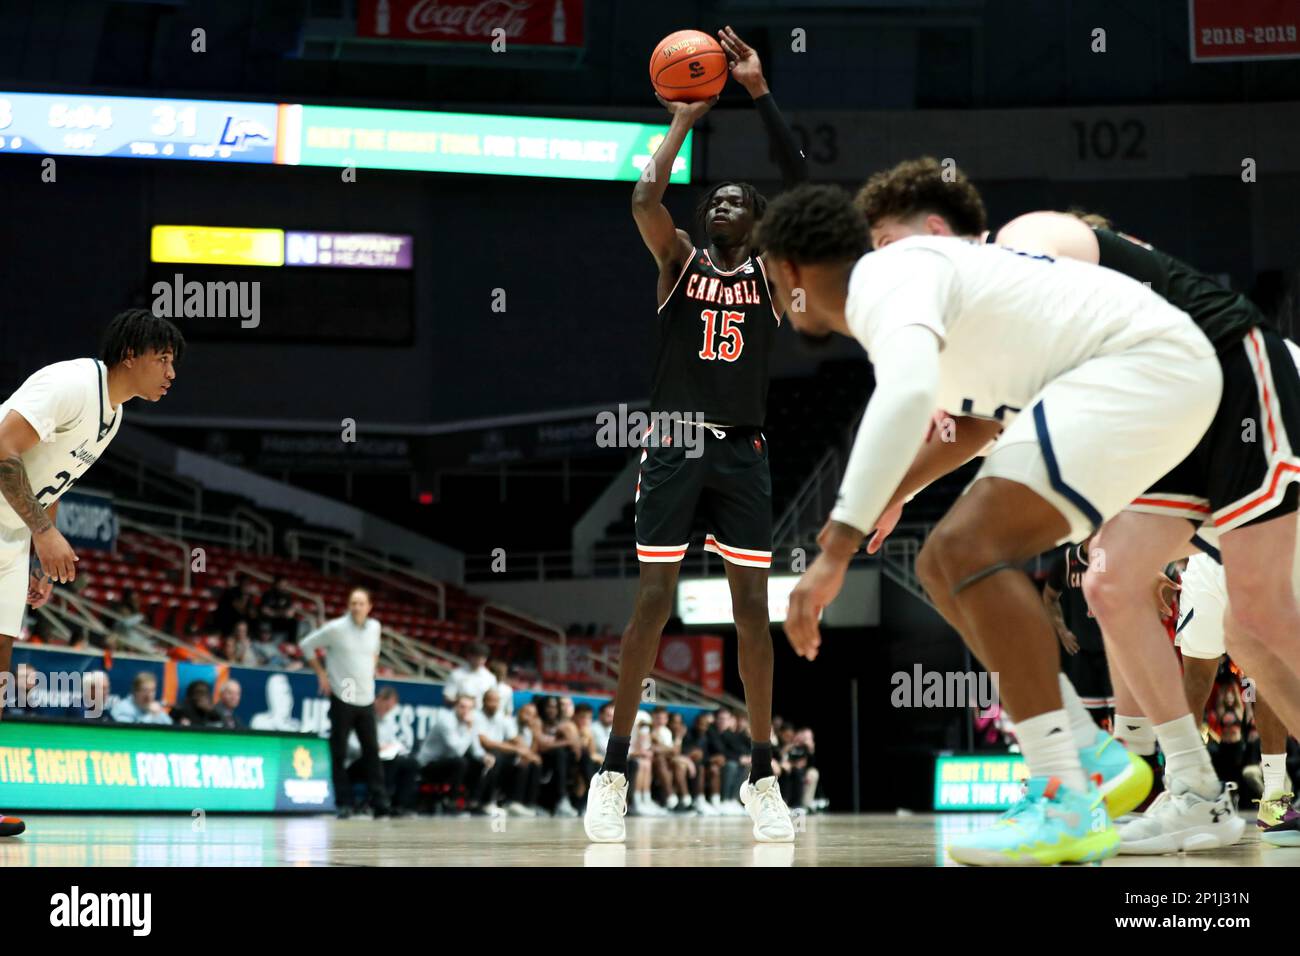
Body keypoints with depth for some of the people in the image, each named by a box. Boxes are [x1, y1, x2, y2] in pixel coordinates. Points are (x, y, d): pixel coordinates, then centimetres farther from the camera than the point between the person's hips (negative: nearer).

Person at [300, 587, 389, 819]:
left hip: (366, 698, 4)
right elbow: (306, 645, 0)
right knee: (339, 753, -1)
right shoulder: (335, 628, -9)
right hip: (342, 698, -4)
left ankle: (380, 803, 3)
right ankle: (343, 804, 5)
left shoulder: (374, 627, 6)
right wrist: (321, 673, -3)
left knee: (372, 751, 1)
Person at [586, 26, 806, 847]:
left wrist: (760, 91, -7)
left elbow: (804, 184, -4)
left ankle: (763, 774, 7)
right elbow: (646, 200, -12)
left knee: (753, 607, 0)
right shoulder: (680, 260, 7)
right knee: (653, 601, -5)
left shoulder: (770, 269, 9)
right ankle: (615, 770, 0)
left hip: (743, 453, 1)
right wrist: (684, 122, -5)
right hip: (674, 445, -1)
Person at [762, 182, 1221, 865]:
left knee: (971, 549, -22)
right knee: (943, 568, 9)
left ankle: (1068, 807, -25)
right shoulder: (917, 272, 18)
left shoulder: (886, 281, -14)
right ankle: (1087, 760, 7)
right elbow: (982, 415, 34)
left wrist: (835, 552, -38)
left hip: (1150, 361, -10)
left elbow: (907, 397, -35)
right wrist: (886, 498, 33)